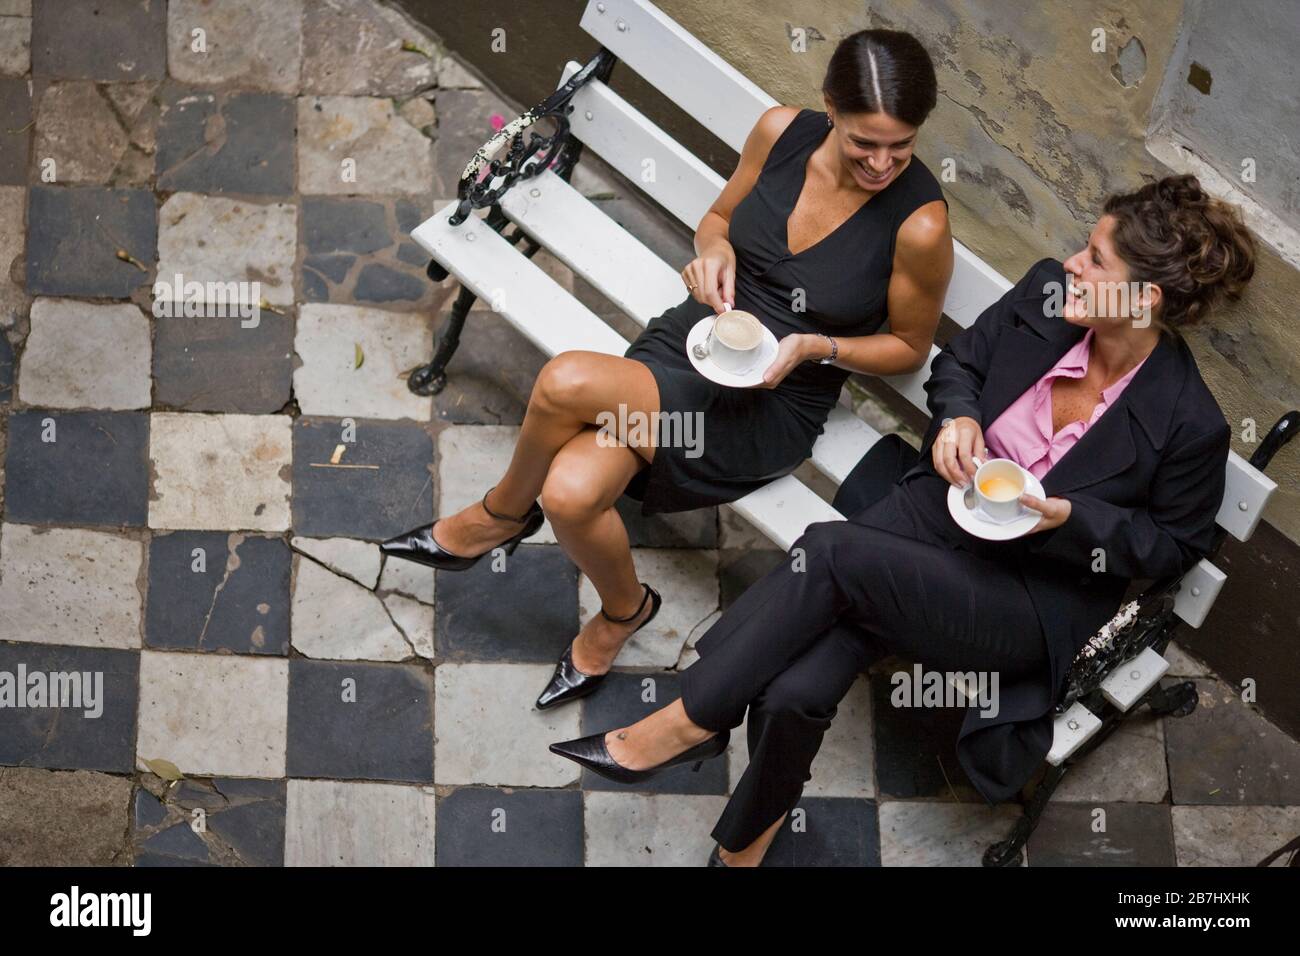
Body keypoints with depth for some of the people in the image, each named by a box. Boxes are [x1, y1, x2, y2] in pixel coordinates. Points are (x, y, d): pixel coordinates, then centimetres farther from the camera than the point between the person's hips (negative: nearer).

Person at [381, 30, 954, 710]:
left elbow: (910, 346, -1)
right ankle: (622, 610, 9)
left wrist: (813, 347, -16)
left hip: (773, 406, -4)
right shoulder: (781, 131, -4)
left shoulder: (920, 224, -16)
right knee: (570, 491, -26)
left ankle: (500, 515, 6)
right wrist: (715, 248, -8)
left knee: (566, 382, -27)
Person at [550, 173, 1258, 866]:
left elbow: (1173, 543, -3)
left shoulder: (1189, 423, -19)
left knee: (830, 552, -29)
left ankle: (688, 724, -15)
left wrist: (1070, 517, -18)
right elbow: (956, 363, 11)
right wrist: (958, 416, -11)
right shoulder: (1045, 293, -7)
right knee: (794, 693, -21)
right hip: (934, 513, 4)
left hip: (1033, 598, -4)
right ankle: (747, 841, 3)